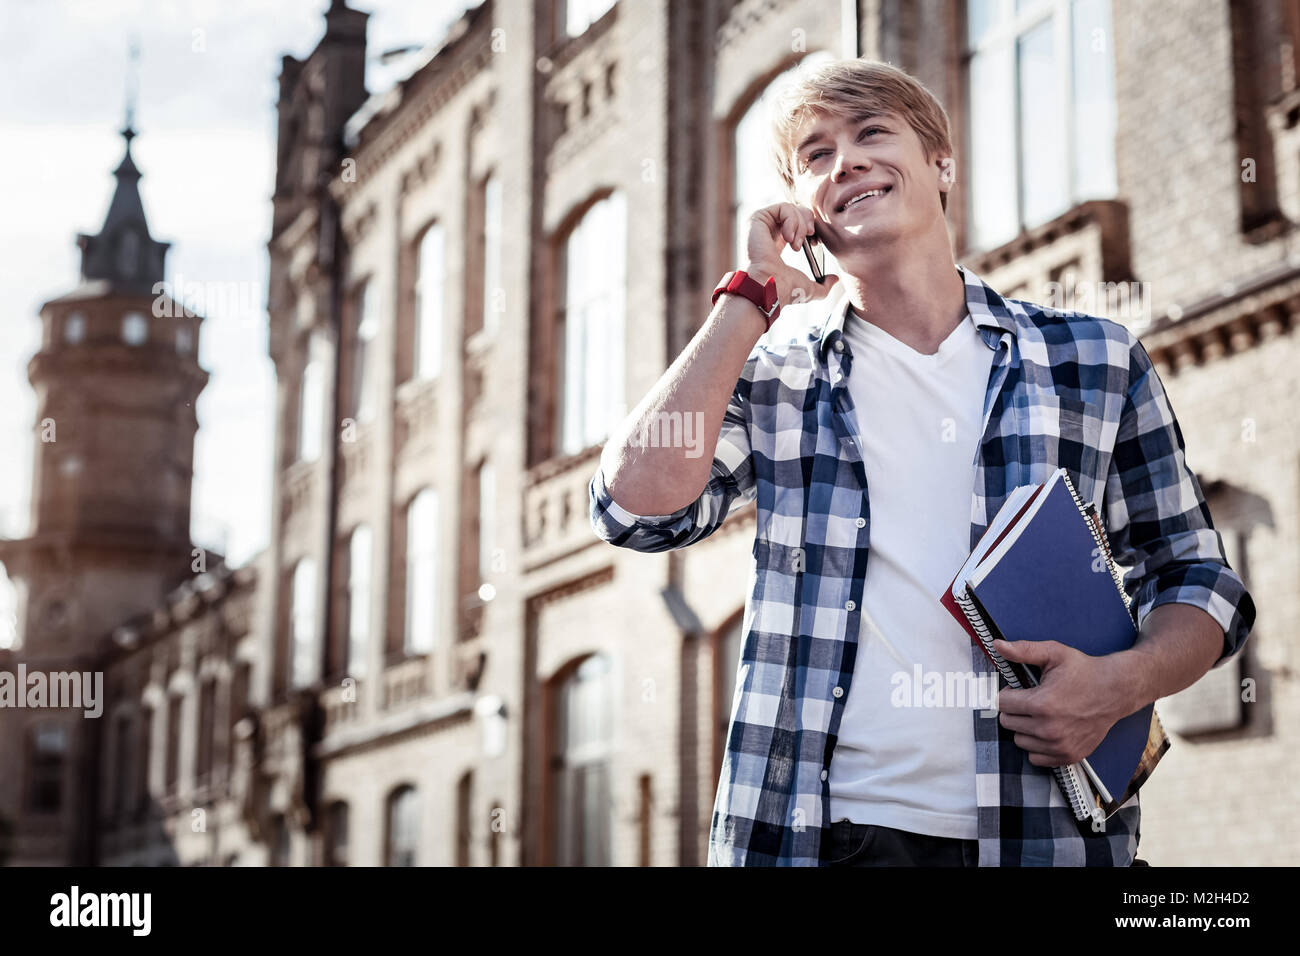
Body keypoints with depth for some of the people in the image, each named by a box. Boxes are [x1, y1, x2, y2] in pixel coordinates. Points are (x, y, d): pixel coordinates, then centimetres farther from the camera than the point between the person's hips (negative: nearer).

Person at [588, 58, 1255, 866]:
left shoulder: (1096, 361, 8)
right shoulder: (769, 381, 8)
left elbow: (1199, 579, 11)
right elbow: (638, 506, -9)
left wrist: (1123, 682, -10)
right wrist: (751, 296, -4)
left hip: (1044, 830, 0)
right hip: (817, 829, 0)